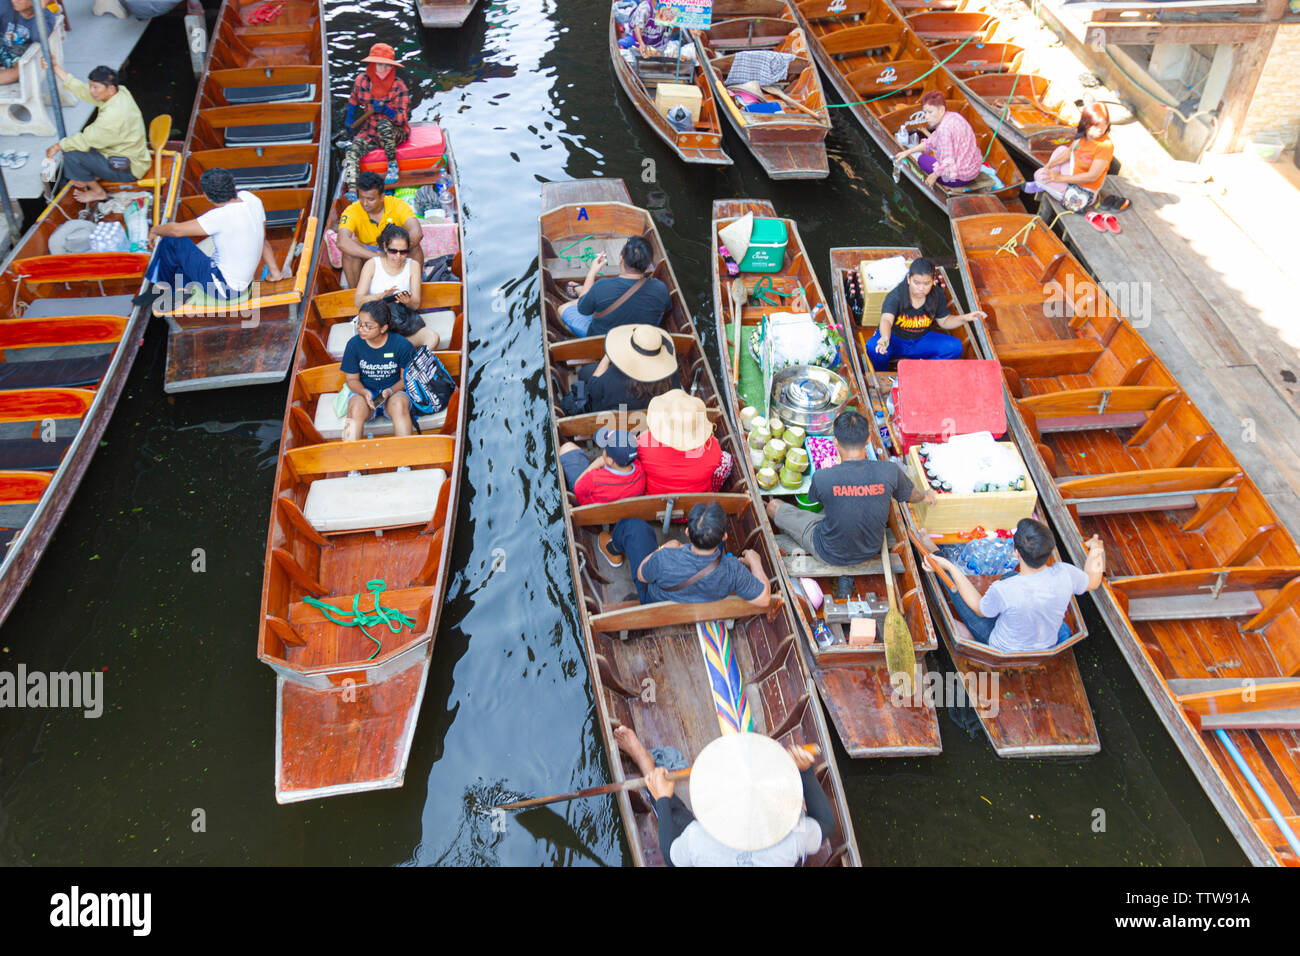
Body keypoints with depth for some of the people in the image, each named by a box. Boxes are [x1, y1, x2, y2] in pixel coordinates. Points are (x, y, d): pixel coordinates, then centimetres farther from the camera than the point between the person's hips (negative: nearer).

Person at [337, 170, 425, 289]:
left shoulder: (397, 205, -19)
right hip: (367, 254, 0)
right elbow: (342, 242, -38)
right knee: (349, 249, -30)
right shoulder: (352, 211, -20)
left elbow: (417, 232, -35)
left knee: (414, 244, -30)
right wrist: (376, 256, -47)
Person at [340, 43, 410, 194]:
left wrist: (385, 110, -34)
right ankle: (352, 190, -36)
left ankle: (393, 164, -18)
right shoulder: (362, 80, -1)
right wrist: (349, 119, 23)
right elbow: (353, 101, 22)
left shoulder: (398, 86, -12)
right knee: (352, 151, -24)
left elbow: (403, 119, -18)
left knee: (383, 125, -39)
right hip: (370, 132, 4)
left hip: (395, 132, -3)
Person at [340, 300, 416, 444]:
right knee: (356, 409, -33)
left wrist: (390, 390, -20)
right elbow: (352, 379, 4)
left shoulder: (401, 344, -10)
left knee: (399, 406, -36)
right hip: (364, 391, 1)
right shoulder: (354, 344, -4)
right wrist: (364, 393, -18)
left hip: (395, 391, -1)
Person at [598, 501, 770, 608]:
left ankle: (614, 550, 41)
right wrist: (755, 563, -9)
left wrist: (666, 548, -5)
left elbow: (642, 575, -20)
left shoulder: (665, 560, -42)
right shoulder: (733, 570, -39)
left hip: (655, 601, -2)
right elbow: (764, 599, -24)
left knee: (635, 527, 6)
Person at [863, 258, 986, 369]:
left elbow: (944, 321, 4)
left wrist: (964, 318, -16)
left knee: (954, 346, -20)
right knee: (873, 348, -37)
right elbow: (886, 319, -43)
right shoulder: (895, 295, -25)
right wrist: (885, 338, -66)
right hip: (894, 338, -3)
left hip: (922, 340, 4)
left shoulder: (938, 294, -10)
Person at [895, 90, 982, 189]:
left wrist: (934, 176, -11)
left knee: (922, 158, 8)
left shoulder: (944, 128, -25)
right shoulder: (953, 116, 5)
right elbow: (930, 142, 13)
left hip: (960, 179, -9)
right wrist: (907, 152, 11)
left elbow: (948, 162, -27)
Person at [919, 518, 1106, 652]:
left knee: (954, 585, 7)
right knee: (1009, 576, 22)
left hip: (1003, 652, -4)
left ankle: (935, 553, 35)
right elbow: (1093, 582, -3)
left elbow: (980, 610, -14)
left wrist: (949, 566, -10)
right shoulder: (1064, 574, -28)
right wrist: (1095, 551, 16)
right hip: (1049, 647, 4)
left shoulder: (1002, 591, -38)